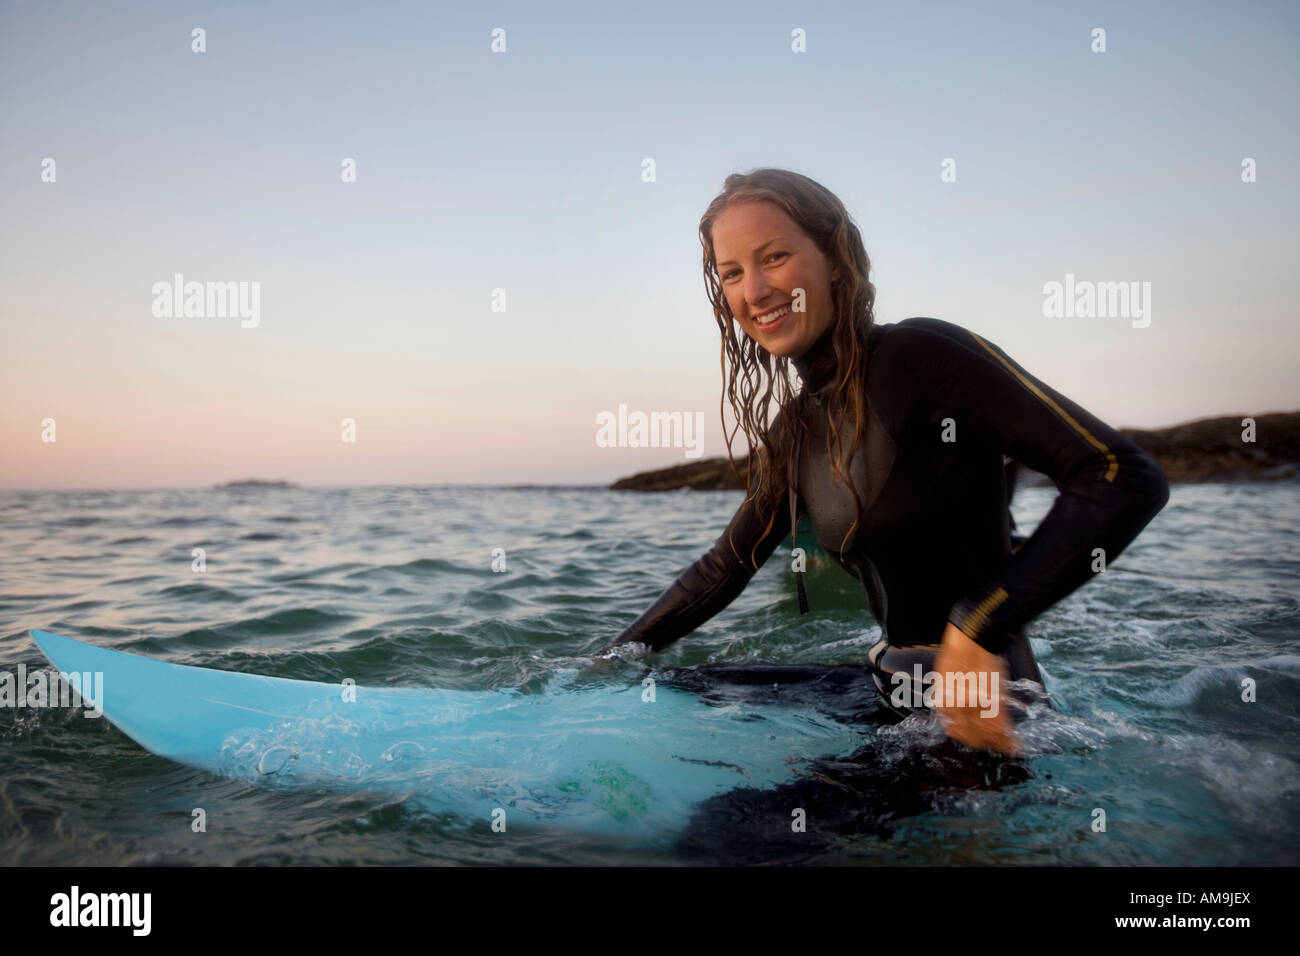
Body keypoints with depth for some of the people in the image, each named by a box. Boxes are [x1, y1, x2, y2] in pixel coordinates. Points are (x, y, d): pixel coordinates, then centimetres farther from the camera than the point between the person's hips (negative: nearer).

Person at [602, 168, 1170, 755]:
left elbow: (1127, 479, -22)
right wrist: (610, 662, 16)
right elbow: (723, 569, 17)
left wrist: (979, 628, -28)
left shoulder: (920, 355, -16)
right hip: (893, 695, 7)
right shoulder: (791, 433, 7)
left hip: (986, 721, -7)